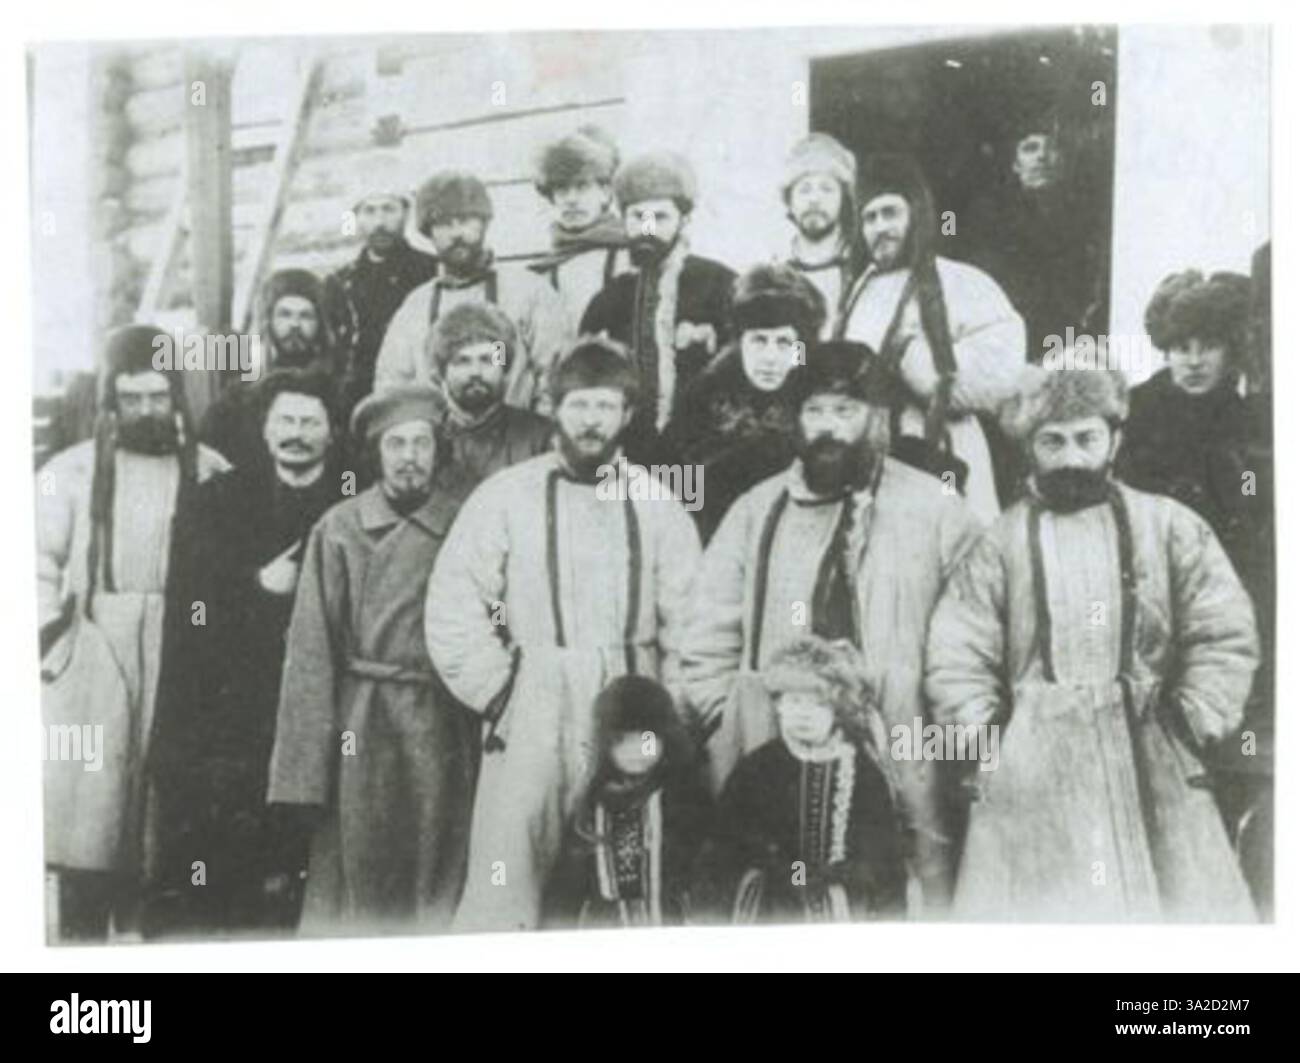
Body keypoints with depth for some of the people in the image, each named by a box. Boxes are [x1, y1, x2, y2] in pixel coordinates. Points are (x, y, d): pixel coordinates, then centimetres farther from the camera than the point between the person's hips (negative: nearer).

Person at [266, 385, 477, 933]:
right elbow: (311, 648, 0)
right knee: (352, 881, 5)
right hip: (358, 728, 0)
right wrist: (306, 771, -5)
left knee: (437, 887, 7)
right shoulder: (338, 529, 2)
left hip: (441, 726, 0)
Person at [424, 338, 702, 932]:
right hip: (531, 726, -2)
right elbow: (451, 611, -1)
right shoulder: (505, 496, 2)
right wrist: (500, 695, -5)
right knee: (504, 889, -5)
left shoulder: (657, 504, 8)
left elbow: (688, 621, 7)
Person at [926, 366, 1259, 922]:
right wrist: (990, 744, -3)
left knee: (1176, 908, 3)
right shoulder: (1000, 541, 4)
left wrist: (1191, 726, -1)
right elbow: (957, 660, 3)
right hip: (1031, 776, -1)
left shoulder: (1168, 526, 6)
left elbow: (1224, 636, 6)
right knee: (1034, 908, 0)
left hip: (1153, 767, 1)